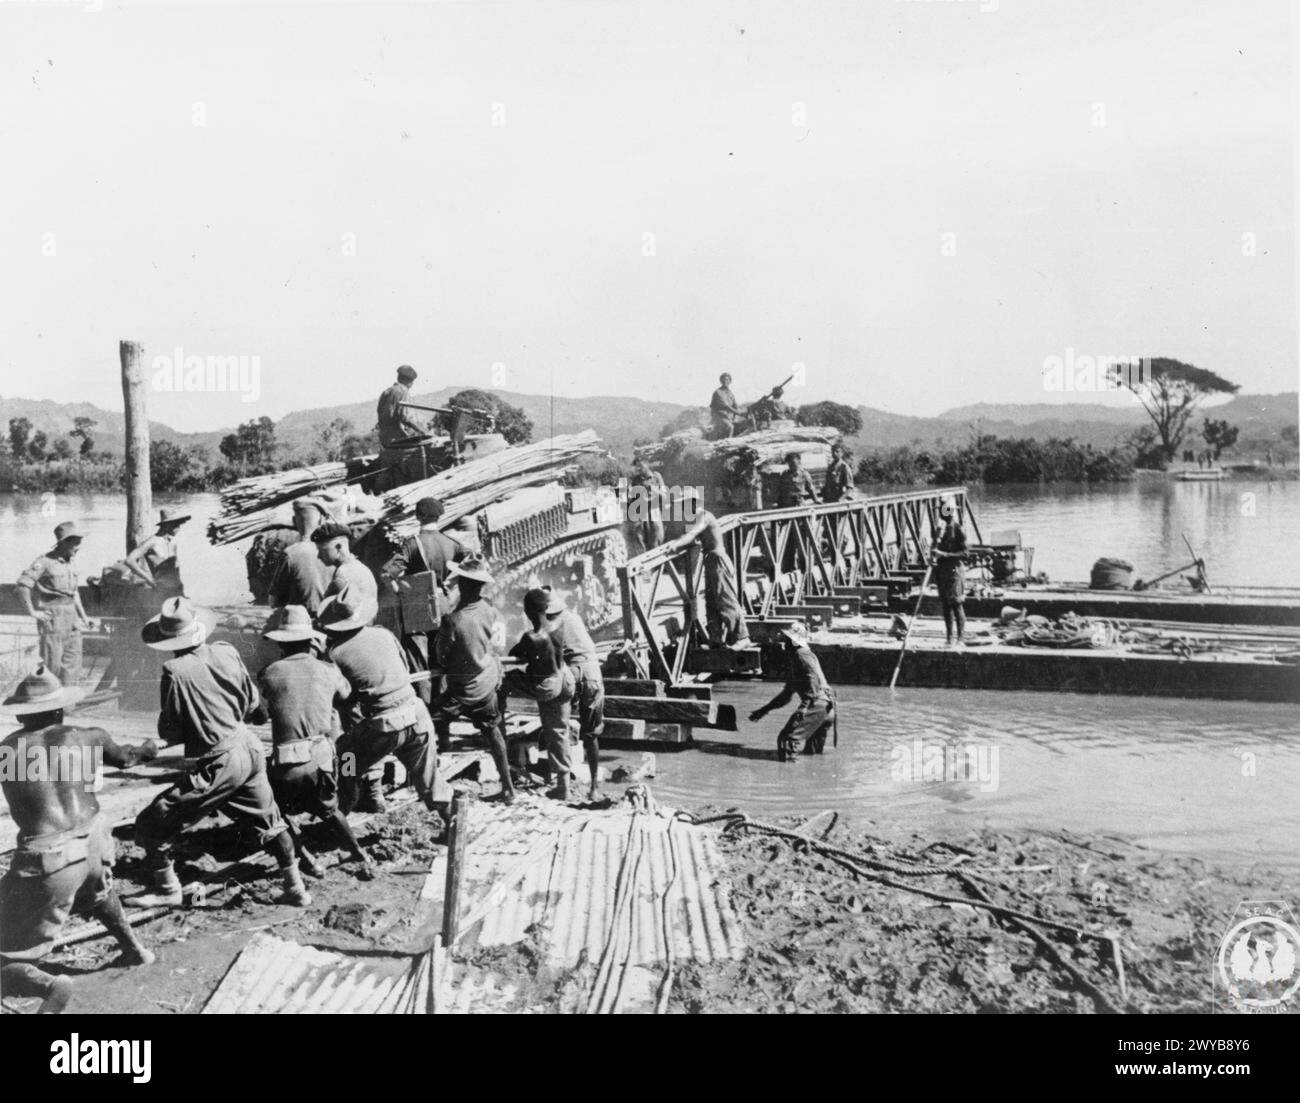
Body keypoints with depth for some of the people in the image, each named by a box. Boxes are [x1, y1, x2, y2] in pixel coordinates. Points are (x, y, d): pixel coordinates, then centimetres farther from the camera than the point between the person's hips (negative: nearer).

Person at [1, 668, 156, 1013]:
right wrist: (147, 749, 48)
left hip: (48, 859, -4)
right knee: (97, 891, 41)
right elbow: (124, 758, 26)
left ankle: (48, 986, -22)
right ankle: (134, 950, 53)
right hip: (93, 843, 4)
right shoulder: (86, 738, 5)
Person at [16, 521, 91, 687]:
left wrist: (83, 616, 20)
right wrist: (32, 611, -16)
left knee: (73, 661, 6)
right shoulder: (45, 561, -12)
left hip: (71, 618, 7)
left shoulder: (69, 563, 13)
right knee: (52, 663, -4)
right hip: (52, 617, -7)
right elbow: (23, 584, -18)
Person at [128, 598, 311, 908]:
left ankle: (168, 890, 19)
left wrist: (164, 721, 10)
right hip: (249, 748, 7)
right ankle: (296, 888, 32)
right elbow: (252, 702, 8)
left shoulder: (176, 671, -19)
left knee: (152, 824, 8)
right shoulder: (225, 652, -2)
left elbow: (170, 734, -11)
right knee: (268, 822, 25)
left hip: (218, 764, -7)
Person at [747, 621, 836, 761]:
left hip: (818, 705, -11)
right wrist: (764, 710, 34)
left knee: (787, 739, -14)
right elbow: (786, 695, 34)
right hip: (826, 707, 11)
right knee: (811, 751, 19)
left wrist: (804, 705, -29)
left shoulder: (802, 654, -4)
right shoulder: (795, 657, 28)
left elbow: (814, 679, -22)